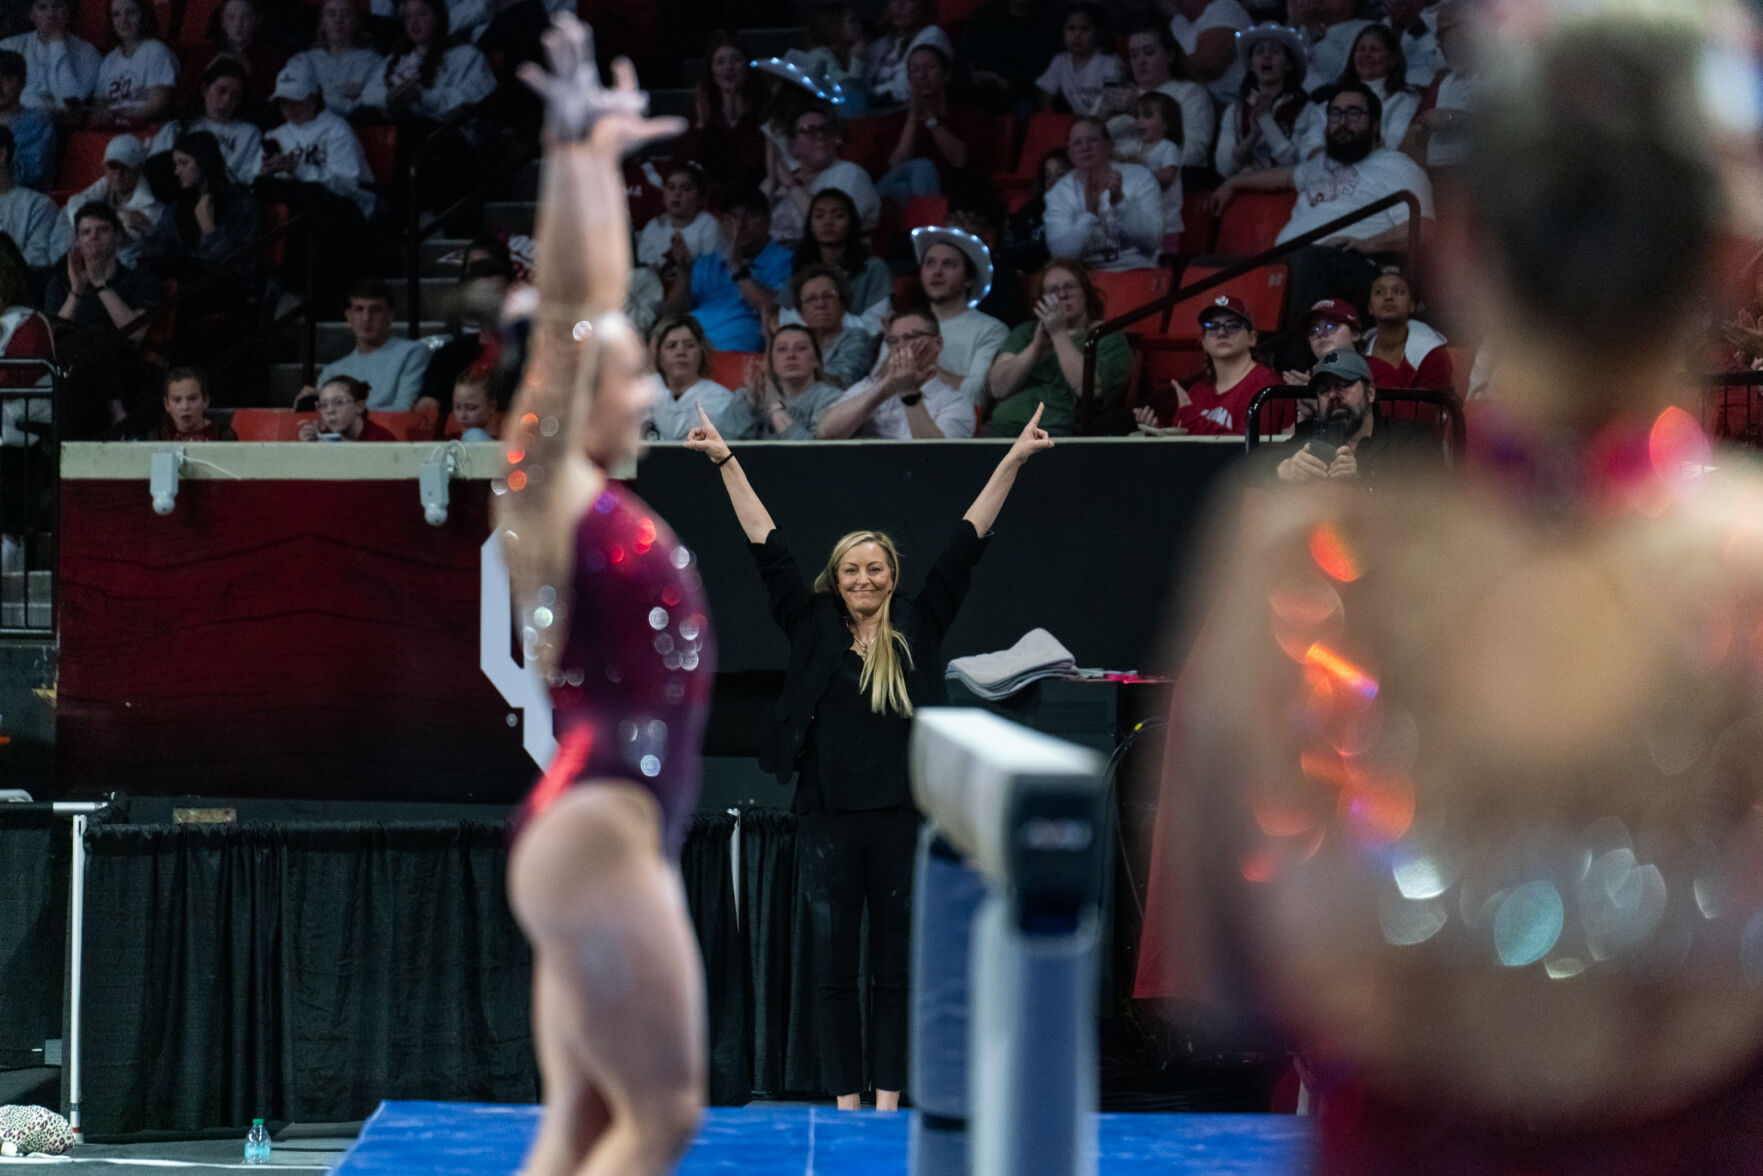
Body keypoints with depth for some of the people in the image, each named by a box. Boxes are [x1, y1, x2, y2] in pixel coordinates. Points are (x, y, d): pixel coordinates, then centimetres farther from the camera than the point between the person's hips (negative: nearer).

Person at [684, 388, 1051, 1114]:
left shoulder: (918, 627, 5)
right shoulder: (812, 627, 5)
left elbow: (966, 543, 3)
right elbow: (766, 547, 5)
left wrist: (1012, 463, -1)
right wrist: (726, 463, 3)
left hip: (902, 820, 0)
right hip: (829, 821, 0)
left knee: (897, 966, 5)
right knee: (833, 967, 4)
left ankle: (888, 1103, 11)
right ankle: (845, 1105, 11)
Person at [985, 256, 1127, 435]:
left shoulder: (1109, 338, 10)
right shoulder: (1026, 332, 23)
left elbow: (1088, 389, -9)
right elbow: (998, 388, 8)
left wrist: (1059, 334, -5)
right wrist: (1036, 345, -4)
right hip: (1003, 425, 4)